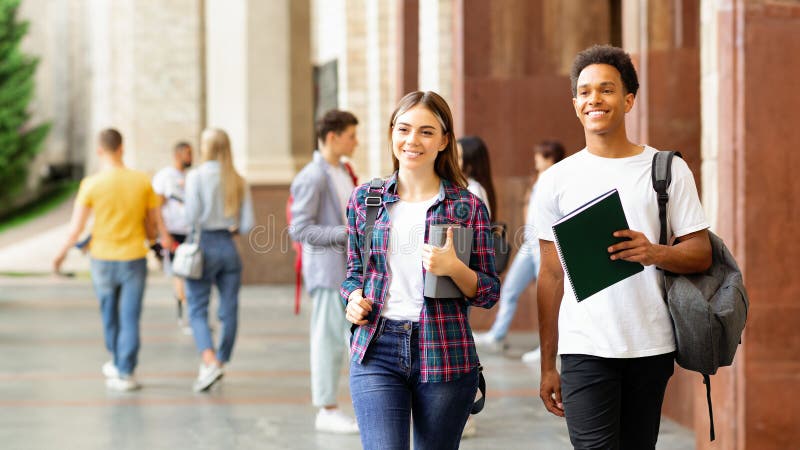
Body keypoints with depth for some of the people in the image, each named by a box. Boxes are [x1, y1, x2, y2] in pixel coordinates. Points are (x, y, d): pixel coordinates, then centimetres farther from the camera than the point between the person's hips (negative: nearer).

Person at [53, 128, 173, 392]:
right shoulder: (142, 181, -6)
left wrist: (62, 253, 7)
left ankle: (118, 363, 32)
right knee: (130, 318, 3)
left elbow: (75, 229, -10)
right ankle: (125, 373, 1)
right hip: (134, 258, 0)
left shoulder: (91, 184, -11)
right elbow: (155, 222, 2)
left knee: (110, 315, 18)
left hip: (103, 260, 0)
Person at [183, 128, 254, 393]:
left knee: (197, 310, 1)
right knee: (229, 310, 10)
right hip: (229, 247, 4)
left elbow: (192, 215, -14)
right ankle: (219, 361, 18)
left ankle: (210, 362, -17)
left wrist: (194, 232, 7)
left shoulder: (196, 177, -8)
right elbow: (247, 224, 1)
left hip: (203, 245, -4)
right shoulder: (238, 181, 3)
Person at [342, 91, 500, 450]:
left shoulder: (467, 207, 1)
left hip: (444, 356, 0)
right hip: (377, 352, 1)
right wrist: (354, 299, -2)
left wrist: (453, 268, -15)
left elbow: (489, 293, 3)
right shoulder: (365, 199, 8)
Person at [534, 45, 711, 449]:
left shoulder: (668, 169, 5)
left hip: (651, 349, 1)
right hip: (584, 350, 0)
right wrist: (547, 366, 6)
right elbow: (551, 276, 9)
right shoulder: (557, 180, 7)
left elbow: (701, 253, 3)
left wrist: (654, 253, -20)